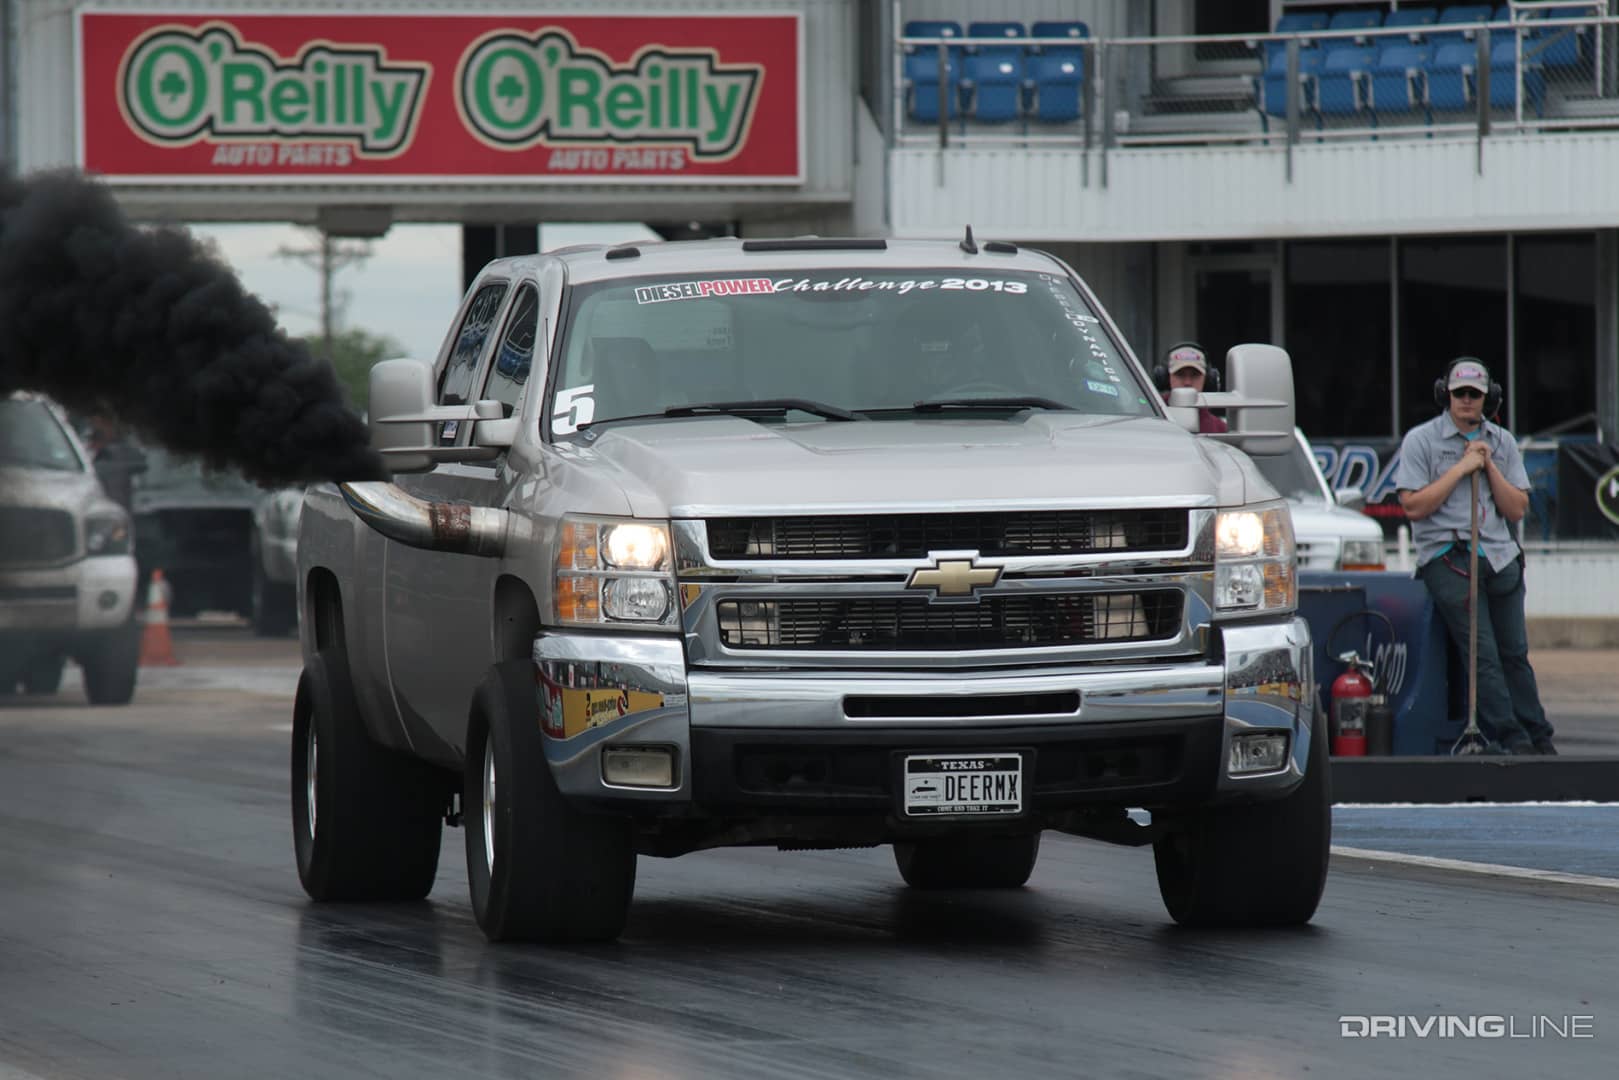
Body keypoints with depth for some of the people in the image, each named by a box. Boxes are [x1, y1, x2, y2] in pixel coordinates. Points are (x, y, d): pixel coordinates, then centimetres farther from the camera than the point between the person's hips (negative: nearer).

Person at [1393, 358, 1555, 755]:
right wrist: (1461, 467, -8)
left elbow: (1517, 510, 9)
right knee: (1483, 654, -12)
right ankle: (1511, 740, -13)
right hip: (1446, 555, -4)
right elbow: (1414, 506, -8)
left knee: (1514, 652, 5)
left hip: (1500, 556, 4)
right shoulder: (1421, 440, 2)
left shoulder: (1503, 443, 15)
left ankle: (1538, 740, 10)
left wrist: (1488, 466, -2)